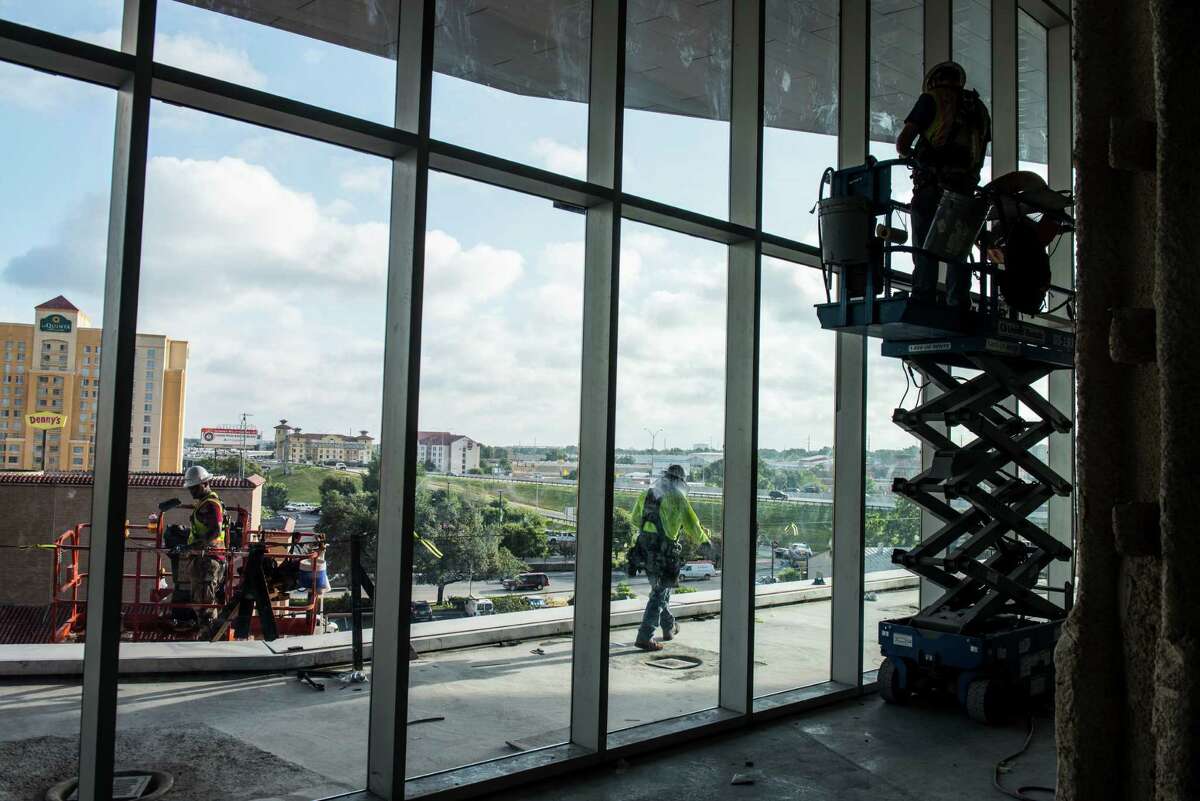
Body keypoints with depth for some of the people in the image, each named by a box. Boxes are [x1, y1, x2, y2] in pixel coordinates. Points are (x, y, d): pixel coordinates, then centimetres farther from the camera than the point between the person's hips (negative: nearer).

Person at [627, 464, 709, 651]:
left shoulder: (647, 494, 10)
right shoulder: (678, 499, -6)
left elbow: (634, 518, 22)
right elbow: (693, 526, 2)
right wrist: (703, 540, 22)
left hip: (643, 550, 6)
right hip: (663, 552, -6)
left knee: (660, 589, 23)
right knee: (659, 594, 0)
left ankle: (669, 628, 37)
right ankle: (645, 637, -5)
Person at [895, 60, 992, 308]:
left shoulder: (931, 100, 4)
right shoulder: (979, 108, 20)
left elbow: (902, 143, -1)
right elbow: (981, 155, 20)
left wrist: (910, 154, 19)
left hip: (931, 187, -4)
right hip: (965, 189, 4)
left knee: (925, 248, -3)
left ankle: (923, 302, -9)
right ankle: (958, 305, 3)